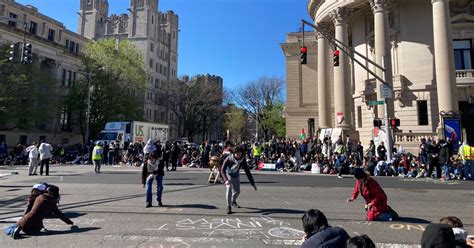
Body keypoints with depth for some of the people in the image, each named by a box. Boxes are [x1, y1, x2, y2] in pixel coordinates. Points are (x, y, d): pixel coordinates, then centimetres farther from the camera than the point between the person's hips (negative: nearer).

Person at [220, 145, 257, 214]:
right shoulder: (229, 159, -30)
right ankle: (229, 207, -14)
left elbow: (247, 172, -18)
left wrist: (253, 184, -19)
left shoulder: (243, 160, -22)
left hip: (236, 176, 4)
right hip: (228, 175, -3)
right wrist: (226, 180, -50)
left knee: (237, 191, 11)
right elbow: (222, 170, -34)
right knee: (229, 188, -23)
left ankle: (233, 201, 44)